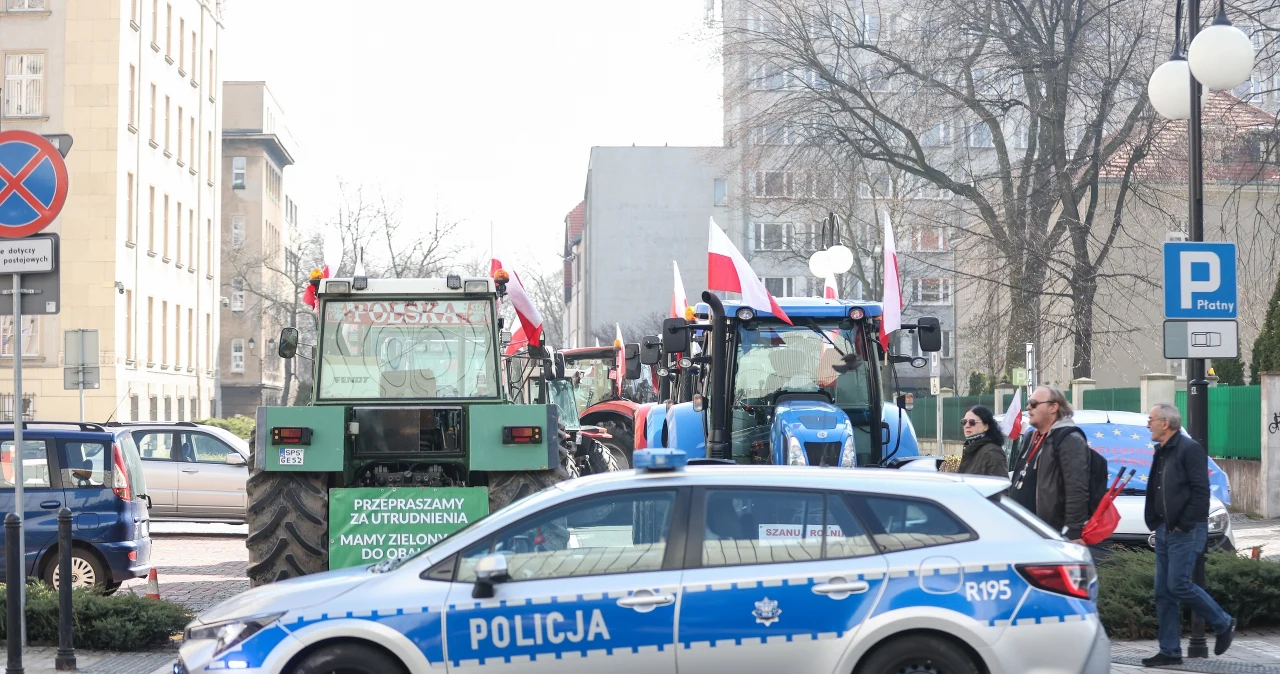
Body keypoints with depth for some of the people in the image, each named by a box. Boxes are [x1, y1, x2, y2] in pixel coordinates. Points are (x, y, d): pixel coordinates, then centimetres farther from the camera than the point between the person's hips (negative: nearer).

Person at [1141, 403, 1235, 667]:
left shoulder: (1189, 449, -12)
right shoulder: (1161, 452, 16)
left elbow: (1201, 492, -17)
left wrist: (1184, 524, -16)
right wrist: (1155, 523, 12)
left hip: (1186, 532, -9)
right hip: (1165, 531, 9)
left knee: (1178, 585, -12)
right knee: (1164, 591, 5)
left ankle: (1223, 624, 8)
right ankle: (1170, 652, 9)